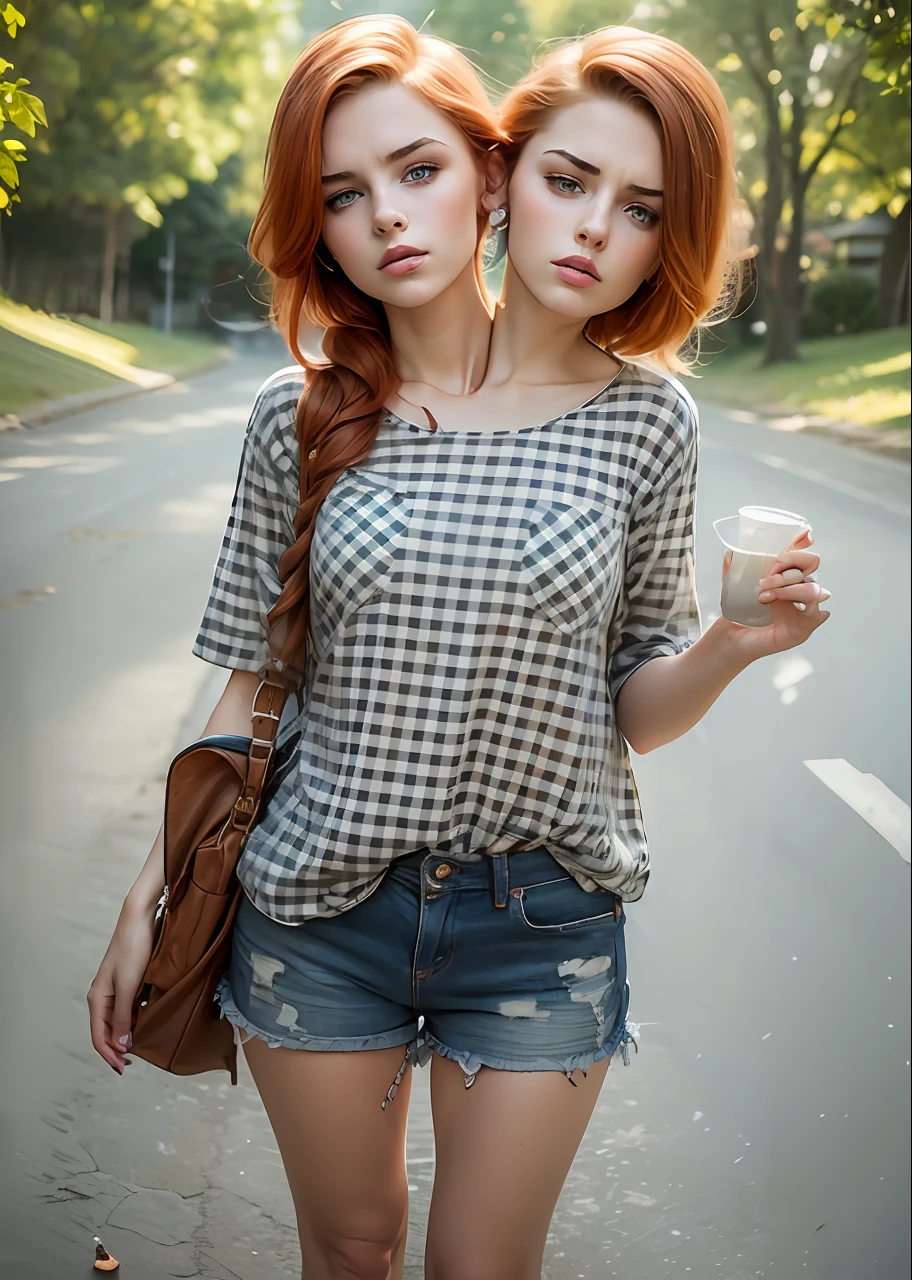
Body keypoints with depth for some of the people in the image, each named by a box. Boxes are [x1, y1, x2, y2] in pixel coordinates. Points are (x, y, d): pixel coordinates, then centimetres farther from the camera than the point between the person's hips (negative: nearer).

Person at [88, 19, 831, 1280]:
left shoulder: (645, 422, -6)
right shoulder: (300, 420, -5)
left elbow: (633, 713, -1)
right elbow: (247, 690, 2)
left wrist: (734, 643, -20)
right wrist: (151, 898, 2)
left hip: (544, 925, 0)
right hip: (317, 907, 1)